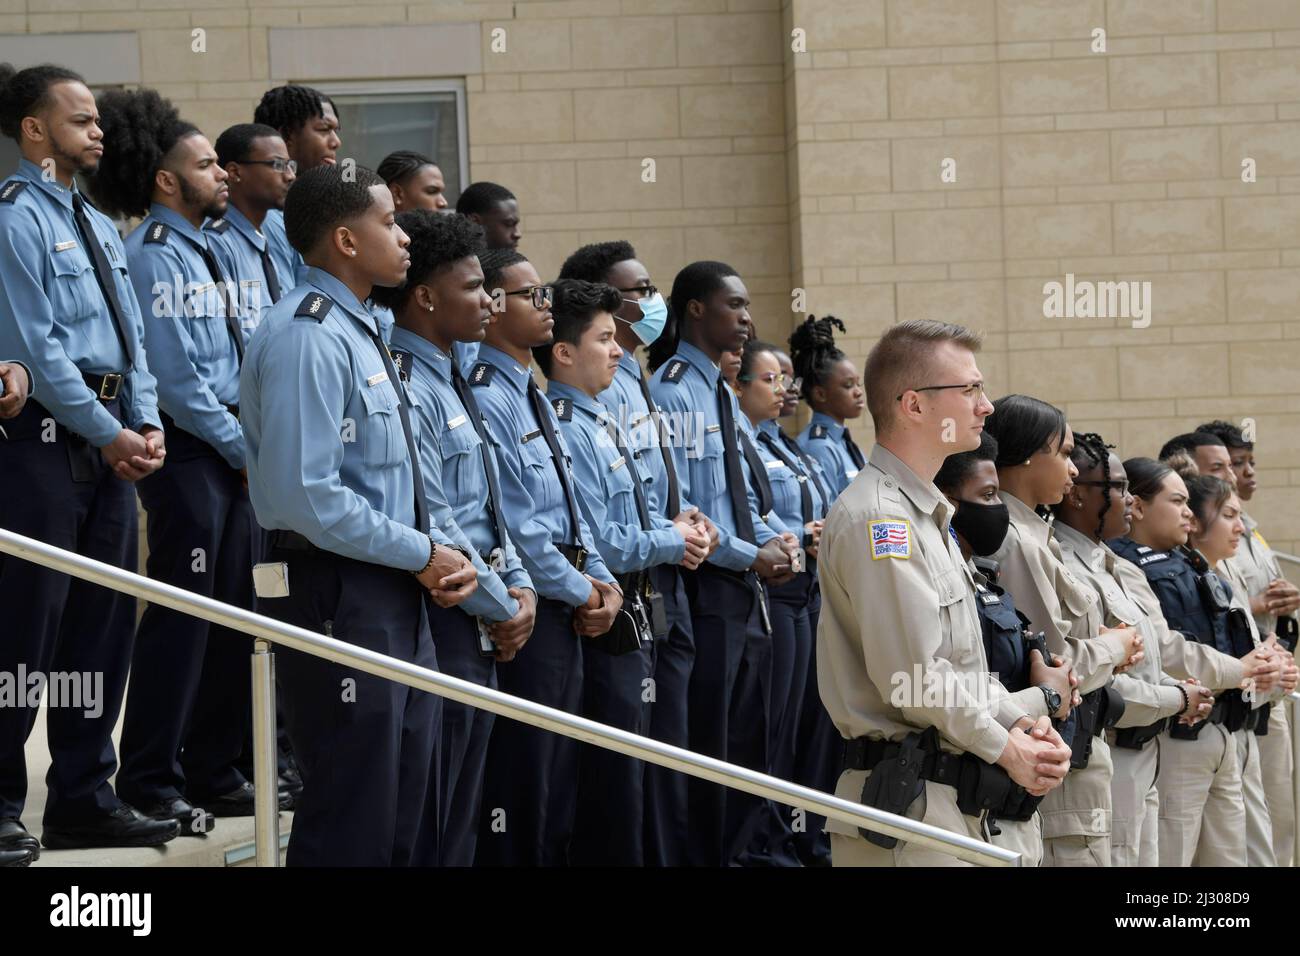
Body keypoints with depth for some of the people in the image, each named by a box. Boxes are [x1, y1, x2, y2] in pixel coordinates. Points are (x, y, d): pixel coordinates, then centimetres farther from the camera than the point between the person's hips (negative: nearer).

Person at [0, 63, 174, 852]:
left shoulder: (99, 226, 16)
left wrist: (146, 424, 1)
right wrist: (109, 434, -13)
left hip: (109, 442, 9)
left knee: (105, 623, 9)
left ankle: (84, 798, 16)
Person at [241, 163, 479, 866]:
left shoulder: (359, 332, 16)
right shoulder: (308, 337, -17)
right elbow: (305, 497, -25)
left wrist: (439, 558, 4)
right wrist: (421, 554, -15)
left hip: (396, 598, 10)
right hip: (337, 599, -10)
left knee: (409, 815, 14)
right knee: (354, 829, -6)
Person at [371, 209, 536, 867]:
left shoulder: (451, 382, 15)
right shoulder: (406, 389, -16)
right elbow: (433, 526, -20)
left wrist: (521, 587, 5)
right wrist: (502, 608, -11)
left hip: (481, 630, 10)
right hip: (439, 621, -10)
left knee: (462, 813, 14)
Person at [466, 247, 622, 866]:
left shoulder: (536, 398, 16)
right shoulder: (487, 397, -15)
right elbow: (516, 525, -19)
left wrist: (605, 582, 5)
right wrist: (581, 592, -10)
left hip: (569, 613, 10)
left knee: (559, 790, 13)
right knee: (518, 788, -5)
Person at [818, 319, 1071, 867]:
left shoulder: (925, 515, 20)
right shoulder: (878, 519, -15)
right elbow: (915, 674, -20)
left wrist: (1015, 721, 4)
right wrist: (1005, 748, -10)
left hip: (952, 802, 10)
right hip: (905, 802, -10)